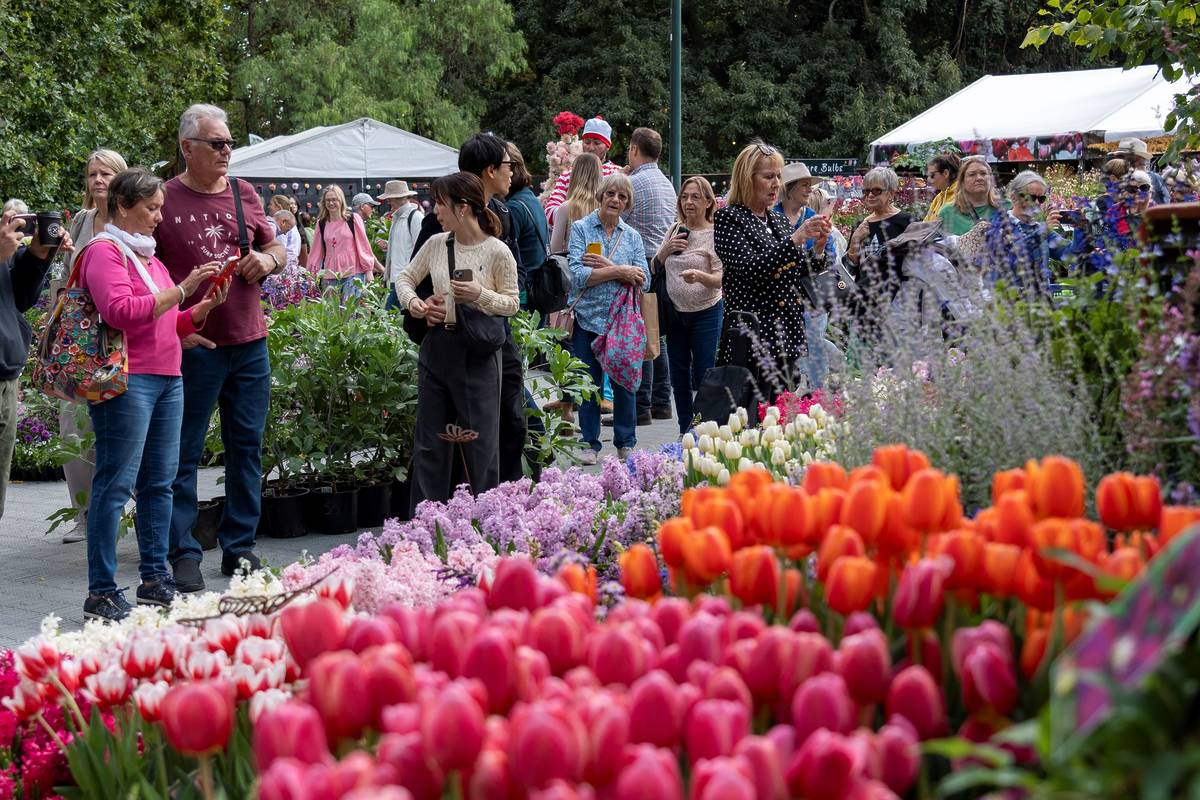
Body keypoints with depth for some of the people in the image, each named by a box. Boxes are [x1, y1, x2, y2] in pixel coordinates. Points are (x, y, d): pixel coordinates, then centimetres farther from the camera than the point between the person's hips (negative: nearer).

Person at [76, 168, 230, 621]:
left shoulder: (148, 257, 22)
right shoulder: (104, 251, -5)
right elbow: (121, 312, -19)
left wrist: (206, 306, 10)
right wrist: (181, 289, -17)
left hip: (167, 379, 9)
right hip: (126, 380, -9)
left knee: (159, 482, 8)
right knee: (116, 484, -8)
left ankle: (155, 580, 15)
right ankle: (101, 593, -7)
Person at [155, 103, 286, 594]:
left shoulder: (243, 194, 10)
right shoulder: (164, 200, -5)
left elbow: (277, 248, 21)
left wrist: (268, 259, -2)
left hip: (249, 342, 5)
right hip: (194, 345, -5)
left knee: (247, 447, 10)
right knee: (184, 452, 0)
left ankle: (240, 548, 20)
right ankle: (183, 554, 6)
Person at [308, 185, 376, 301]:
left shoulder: (353, 219, 2)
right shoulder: (321, 223, 11)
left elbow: (363, 244, 2)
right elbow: (316, 250, 15)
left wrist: (368, 269, -1)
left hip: (352, 273, -4)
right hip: (329, 275, 4)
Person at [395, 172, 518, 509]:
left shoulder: (497, 252, -9)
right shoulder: (436, 244, 4)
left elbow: (512, 303, -4)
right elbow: (405, 276, 16)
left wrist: (481, 295, -21)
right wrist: (412, 301, -4)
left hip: (477, 352, -5)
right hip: (436, 346, 5)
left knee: (480, 441, 3)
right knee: (430, 441, 9)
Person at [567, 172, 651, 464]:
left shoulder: (632, 236, 9)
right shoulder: (581, 229, 0)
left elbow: (643, 279, -2)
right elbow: (578, 276, -12)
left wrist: (606, 266, -13)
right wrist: (620, 271, -11)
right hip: (588, 318, -2)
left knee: (624, 382, 5)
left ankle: (626, 443, 17)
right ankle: (590, 443, 15)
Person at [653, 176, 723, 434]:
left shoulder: (715, 234, -9)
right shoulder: (675, 230, 8)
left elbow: (721, 278, -14)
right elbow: (655, 268, 11)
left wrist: (700, 276, -34)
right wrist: (667, 249, -8)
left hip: (706, 313, -5)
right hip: (675, 313, 5)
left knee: (703, 377, -5)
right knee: (679, 376, 11)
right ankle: (685, 432, 21)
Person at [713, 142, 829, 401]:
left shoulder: (780, 221, 16)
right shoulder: (729, 218, -4)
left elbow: (803, 272, 18)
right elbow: (751, 269, -17)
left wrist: (818, 245, 1)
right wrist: (796, 238, -19)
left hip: (788, 335, 7)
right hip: (751, 337, -7)